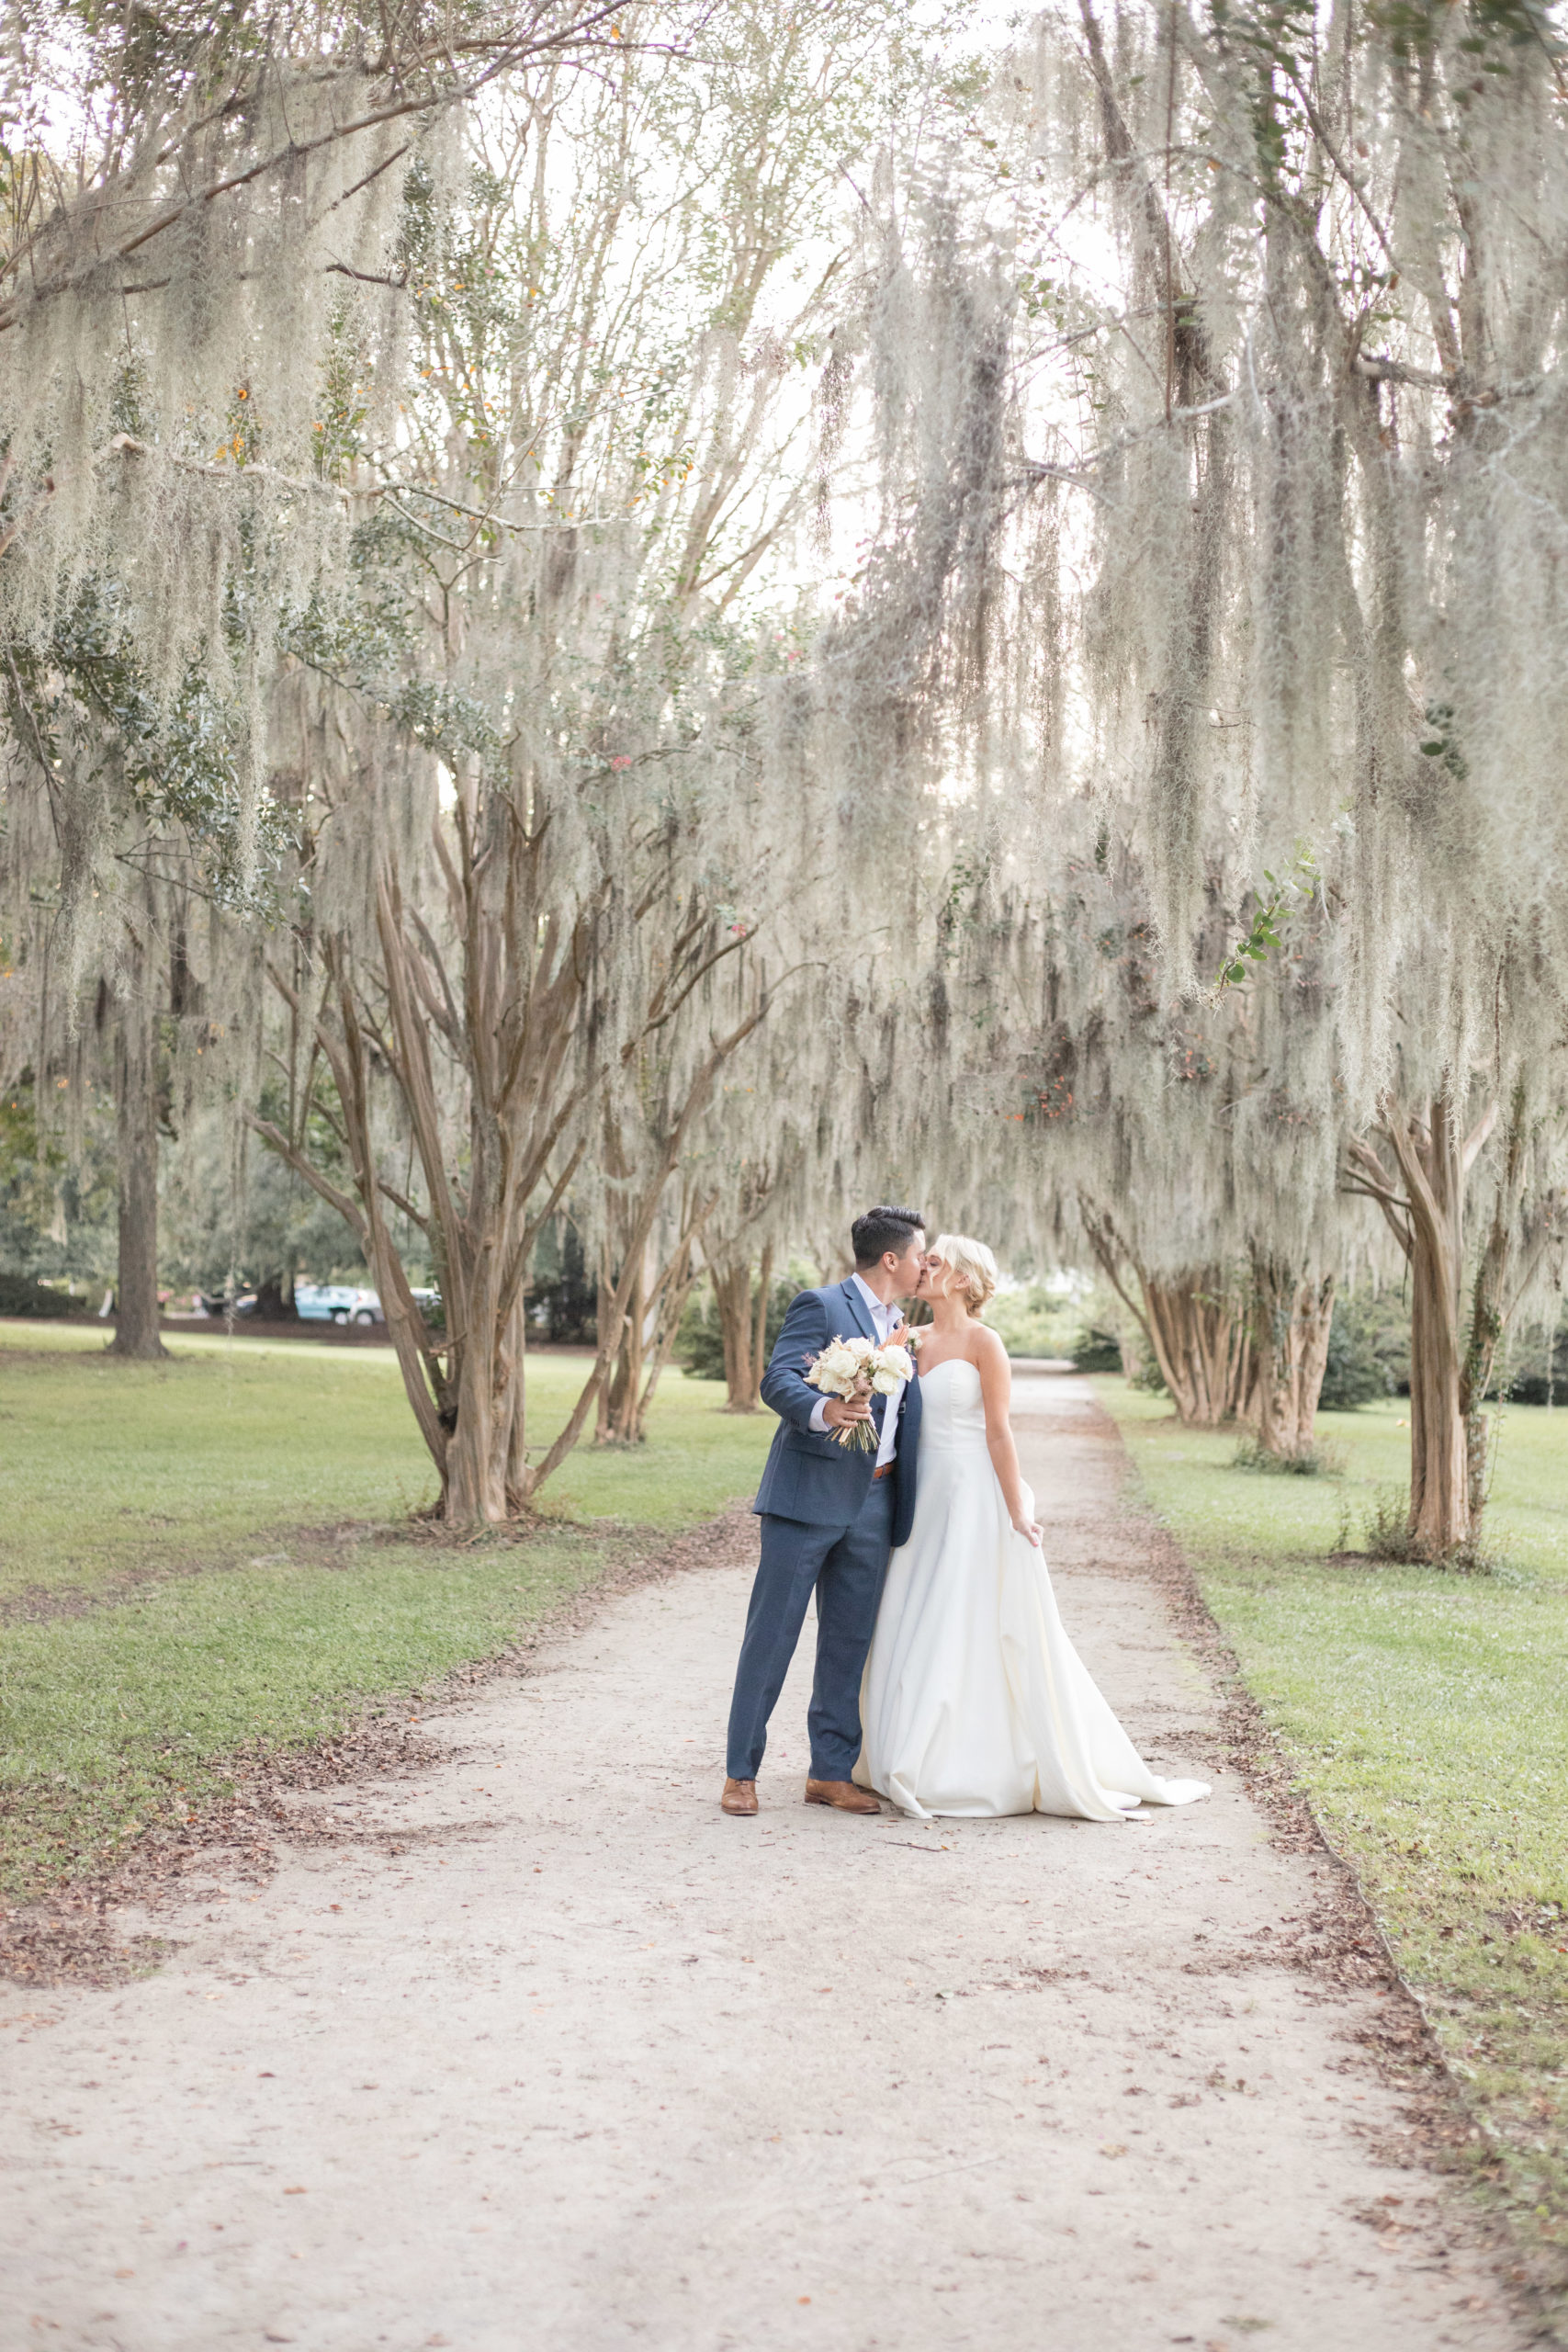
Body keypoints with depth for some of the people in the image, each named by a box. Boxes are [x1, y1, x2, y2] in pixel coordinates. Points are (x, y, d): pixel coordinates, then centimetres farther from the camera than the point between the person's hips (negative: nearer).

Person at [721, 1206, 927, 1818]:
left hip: (872, 1503, 7)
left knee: (849, 1641, 9)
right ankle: (741, 1773, 5)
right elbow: (777, 1381, -18)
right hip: (809, 1495, -7)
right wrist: (825, 1411, -36)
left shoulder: (901, 1327, 18)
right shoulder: (820, 1306, -7)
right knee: (772, 1633, -2)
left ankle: (831, 1773, 17)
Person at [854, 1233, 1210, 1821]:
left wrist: (1017, 1512, -13)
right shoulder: (915, 1341, 11)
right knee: (915, 1633, 9)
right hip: (928, 1498, 7)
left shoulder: (981, 1341, -9)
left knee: (976, 1632, -3)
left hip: (975, 1501, -7)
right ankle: (922, 1764, 19)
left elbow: (999, 1432, -11)